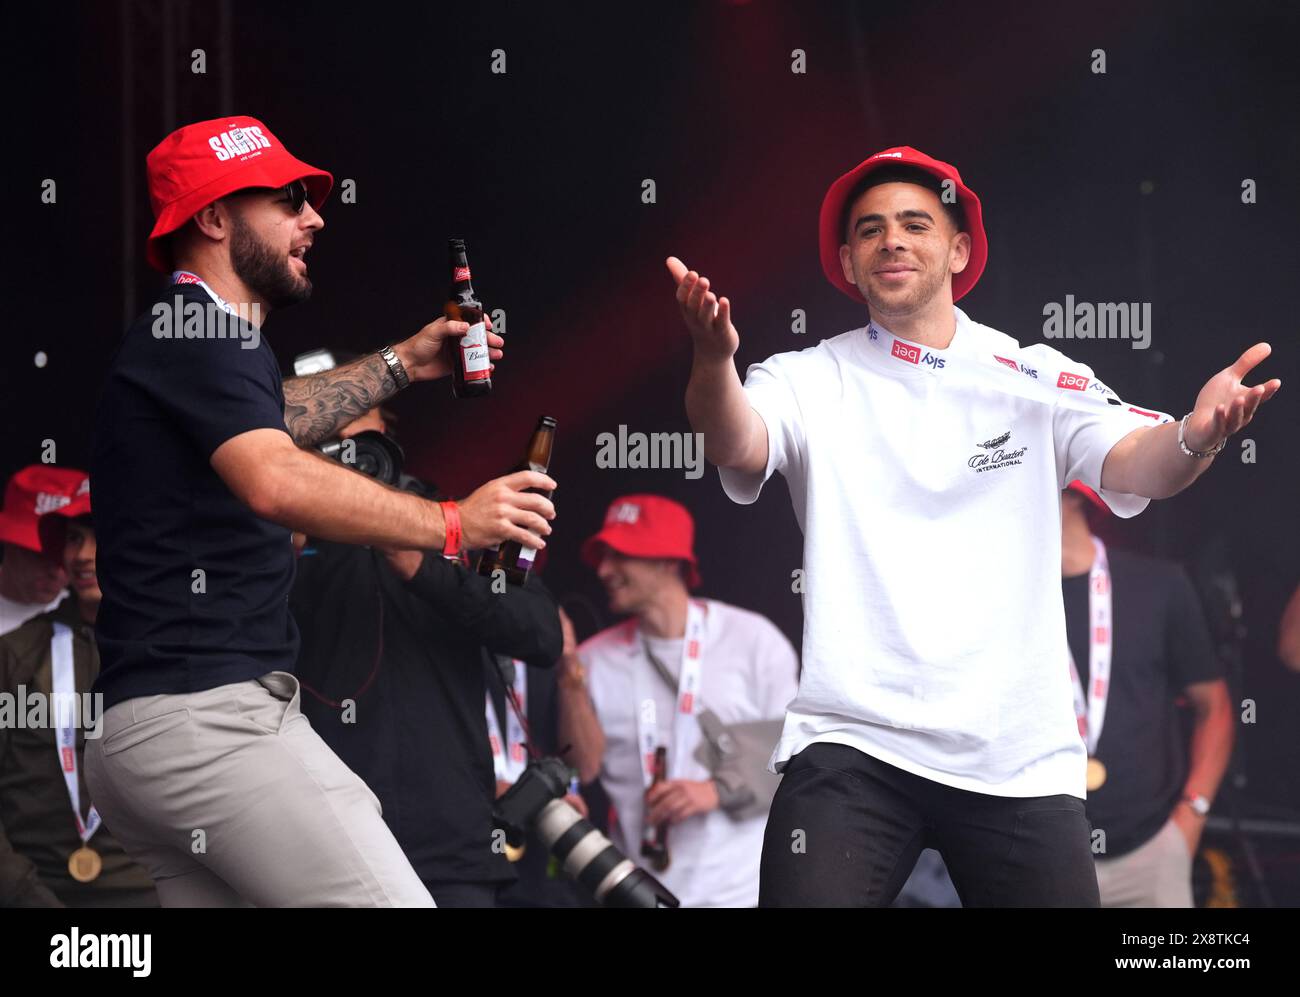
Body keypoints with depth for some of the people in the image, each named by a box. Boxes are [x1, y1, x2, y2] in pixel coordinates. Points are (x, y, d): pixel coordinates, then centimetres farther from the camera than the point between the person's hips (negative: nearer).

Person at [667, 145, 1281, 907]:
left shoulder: (1034, 379, 8)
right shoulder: (811, 381, 5)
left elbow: (1135, 466, -6)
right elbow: (738, 445, -14)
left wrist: (1193, 437, -30)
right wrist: (714, 359, -37)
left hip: (1020, 757, 1)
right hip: (853, 748, -1)